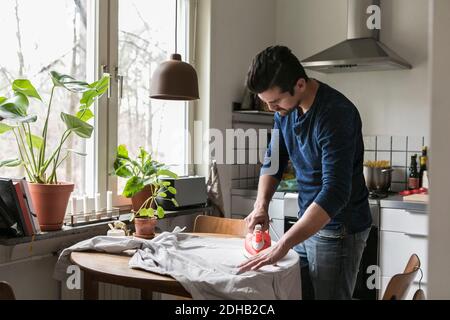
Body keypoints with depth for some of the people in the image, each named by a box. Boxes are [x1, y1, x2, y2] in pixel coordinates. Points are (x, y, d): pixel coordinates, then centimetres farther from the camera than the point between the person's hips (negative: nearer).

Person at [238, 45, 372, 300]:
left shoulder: (336, 114, -26)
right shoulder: (286, 109, -1)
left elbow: (335, 192, -32)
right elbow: (272, 161, 10)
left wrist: (282, 246, -35)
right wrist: (261, 206, -8)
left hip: (339, 228, -7)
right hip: (308, 224, 7)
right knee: (299, 293, 15)